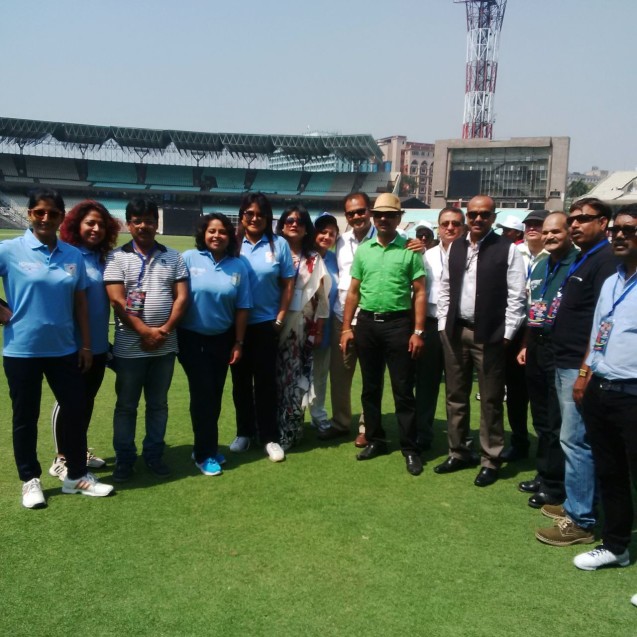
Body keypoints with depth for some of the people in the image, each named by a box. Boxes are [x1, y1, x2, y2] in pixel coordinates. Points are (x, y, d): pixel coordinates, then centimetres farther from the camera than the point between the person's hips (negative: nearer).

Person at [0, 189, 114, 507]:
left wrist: (86, 344, 7)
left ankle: (77, 475, 25)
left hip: (64, 349, 3)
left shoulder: (73, 255, 3)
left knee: (76, 410, 8)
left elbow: (80, 303, 8)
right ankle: (30, 480, 25)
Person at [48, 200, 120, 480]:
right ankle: (61, 460, 18)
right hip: (74, 345, -7)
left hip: (98, 344, 7)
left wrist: (106, 340, 14)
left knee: (87, 399, 16)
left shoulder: (102, 258, 8)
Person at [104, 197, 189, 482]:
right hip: (130, 346, -2)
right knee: (126, 405, 8)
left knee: (158, 404, 13)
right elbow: (117, 301, -9)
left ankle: (154, 454, 26)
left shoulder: (173, 257, 6)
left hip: (165, 346, 2)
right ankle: (124, 459, 20)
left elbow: (182, 296, 1)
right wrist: (145, 332, -14)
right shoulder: (117, 257, -2)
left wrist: (165, 330, -11)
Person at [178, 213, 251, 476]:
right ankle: (204, 454, 12)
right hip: (192, 338, -3)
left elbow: (242, 307, 2)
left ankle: (208, 446, 28)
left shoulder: (238, 265, -1)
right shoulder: (189, 259, -9)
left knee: (215, 395, 12)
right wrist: (172, 335, -8)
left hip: (222, 340, 3)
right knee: (203, 394, -1)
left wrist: (238, 343, 1)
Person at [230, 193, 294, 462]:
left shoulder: (279, 244, -2)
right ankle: (244, 432, 25)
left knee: (265, 380, 5)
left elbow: (288, 284, 1)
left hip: (266, 323, -1)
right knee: (241, 380, 11)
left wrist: (280, 319, -3)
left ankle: (269, 437, 15)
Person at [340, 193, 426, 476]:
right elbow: (353, 291, 9)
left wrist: (418, 331, -10)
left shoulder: (410, 250, -2)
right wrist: (346, 327, 4)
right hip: (367, 323, 4)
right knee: (370, 387, 13)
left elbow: (420, 293, -4)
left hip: (398, 324, -4)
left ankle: (409, 448, 12)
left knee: (403, 390, 2)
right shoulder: (363, 250, 7)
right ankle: (375, 440, 27)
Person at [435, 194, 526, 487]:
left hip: (489, 335, -5)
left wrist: (506, 334, -10)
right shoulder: (455, 247, 9)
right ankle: (458, 453, 27)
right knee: (455, 396, 13)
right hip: (455, 331, 5)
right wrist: (443, 325, 8)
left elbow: (515, 296, -7)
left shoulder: (507, 249, -6)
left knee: (490, 400, 5)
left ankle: (491, 461, 17)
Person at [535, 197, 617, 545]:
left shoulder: (606, 261, -13)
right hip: (564, 363, 10)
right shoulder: (581, 260, 16)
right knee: (573, 439, 16)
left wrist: (586, 371, -21)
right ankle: (575, 503, 28)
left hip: (581, 367, -10)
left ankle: (581, 521, 4)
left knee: (575, 440, -5)